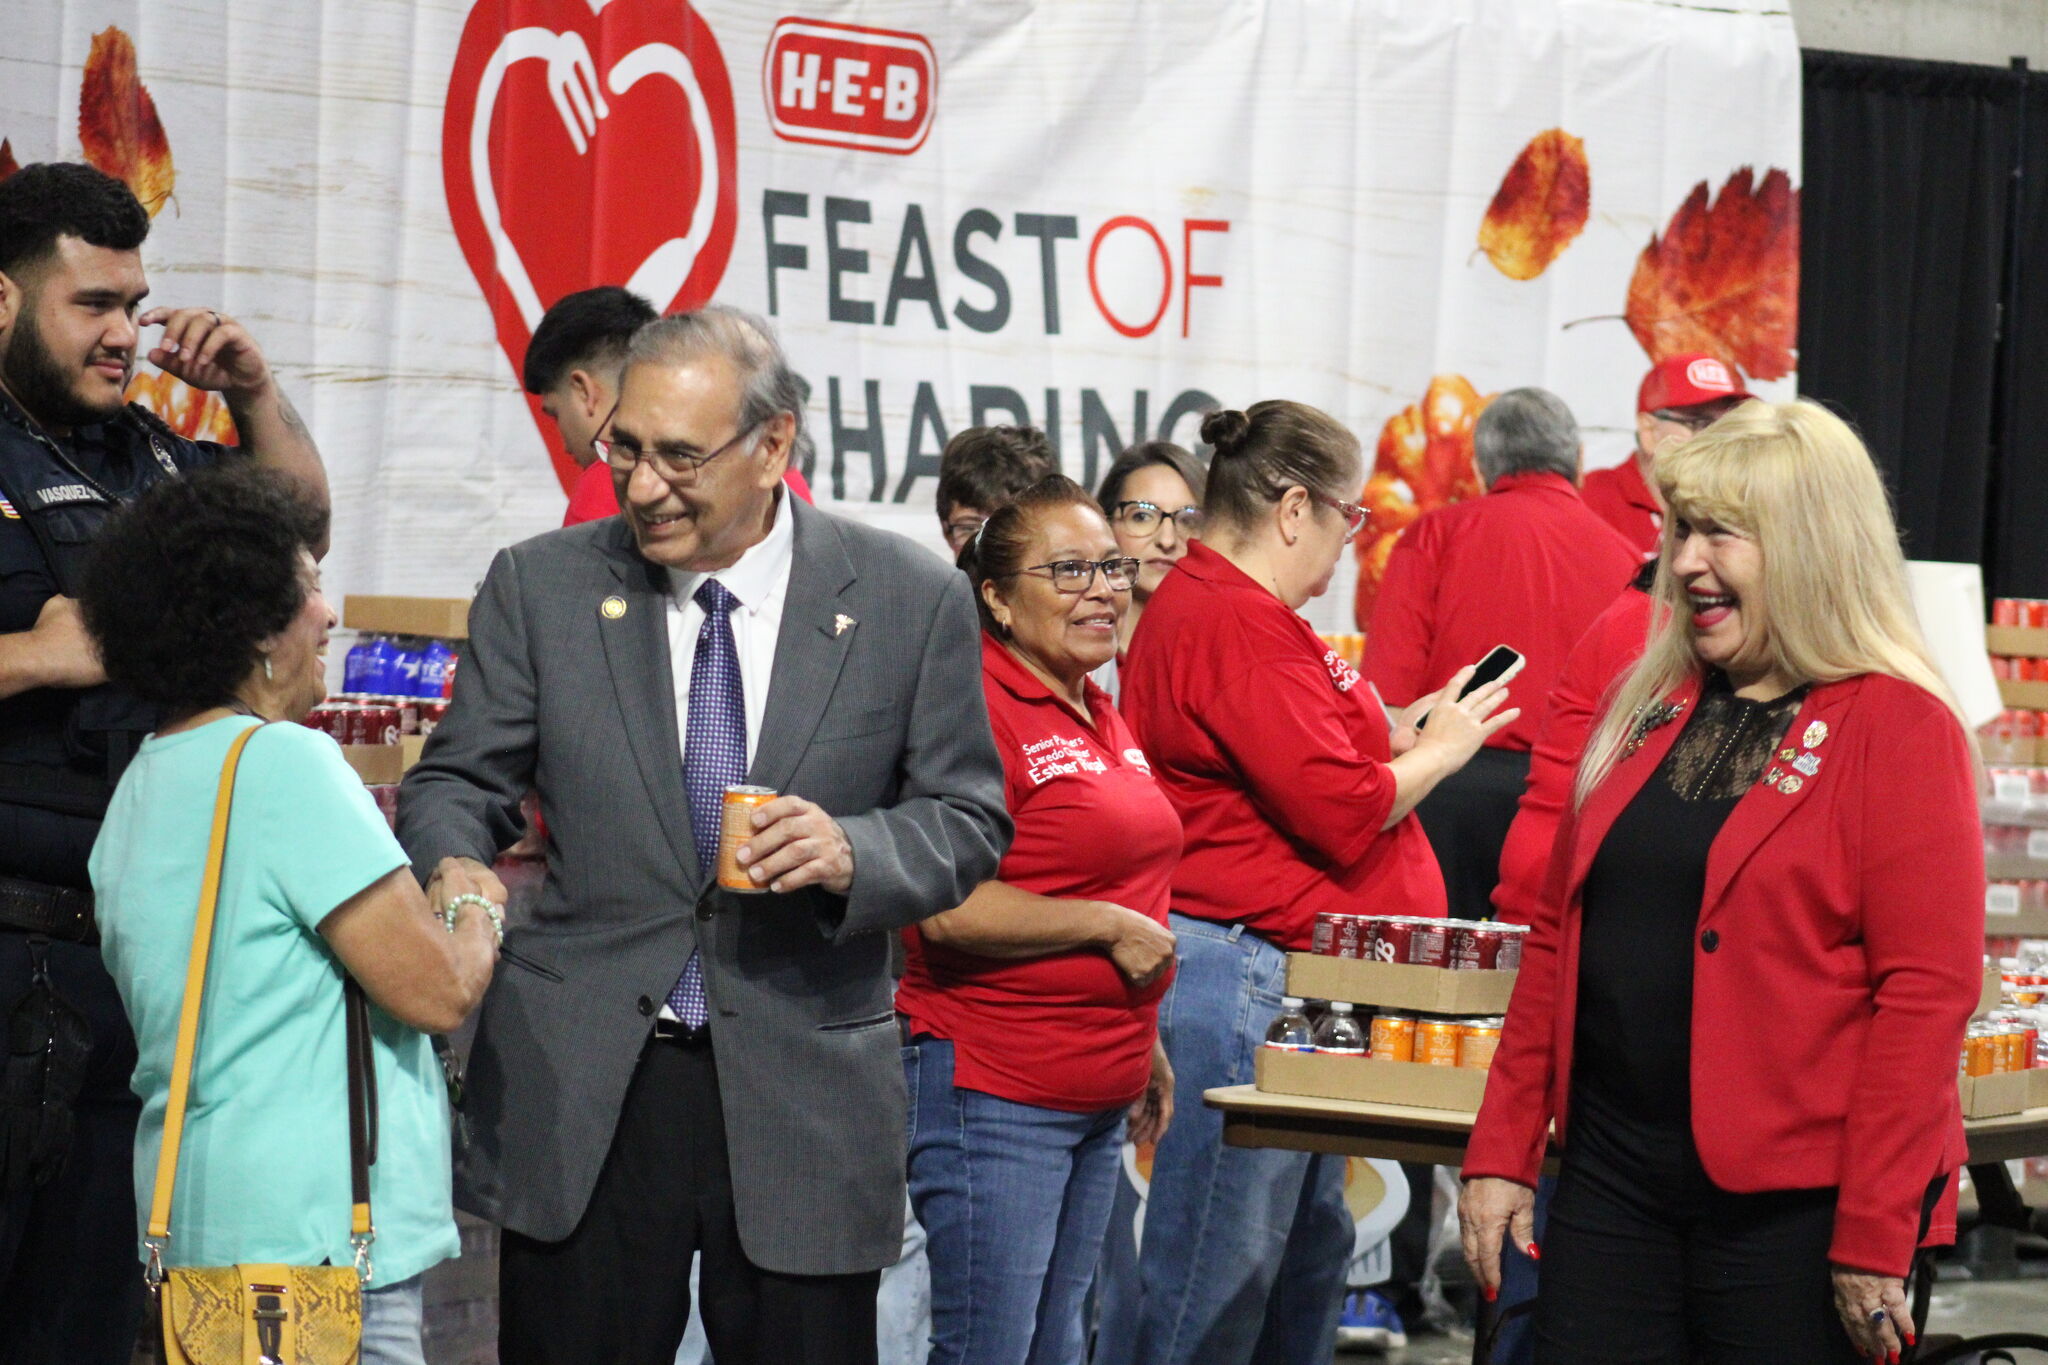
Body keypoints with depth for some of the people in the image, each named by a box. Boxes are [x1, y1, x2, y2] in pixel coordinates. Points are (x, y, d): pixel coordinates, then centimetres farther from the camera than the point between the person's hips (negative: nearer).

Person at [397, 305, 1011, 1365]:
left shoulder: (909, 600, 1)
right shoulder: (540, 587, 4)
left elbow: (968, 818, 5)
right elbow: (458, 781, 7)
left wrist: (855, 853, -16)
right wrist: (454, 868, -16)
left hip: (806, 1103, -1)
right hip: (583, 1098, 1)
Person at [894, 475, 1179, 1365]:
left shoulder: (1101, 718, 13)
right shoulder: (977, 709, -16)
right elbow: (949, 911, -24)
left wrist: (1146, 1046, 27)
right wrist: (1110, 927, -16)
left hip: (1098, 1092, 9)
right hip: (994, 1091, -9)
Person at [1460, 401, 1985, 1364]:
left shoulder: (1898, 730, -8)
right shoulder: (1647, 706, 12)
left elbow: (1928, 990, -13)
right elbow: (1557, 939, 16)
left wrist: (1876, 1238, -16)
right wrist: (1501, 1152, 11)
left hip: (1794, 1204, -6)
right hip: (1612, 1178, 6)